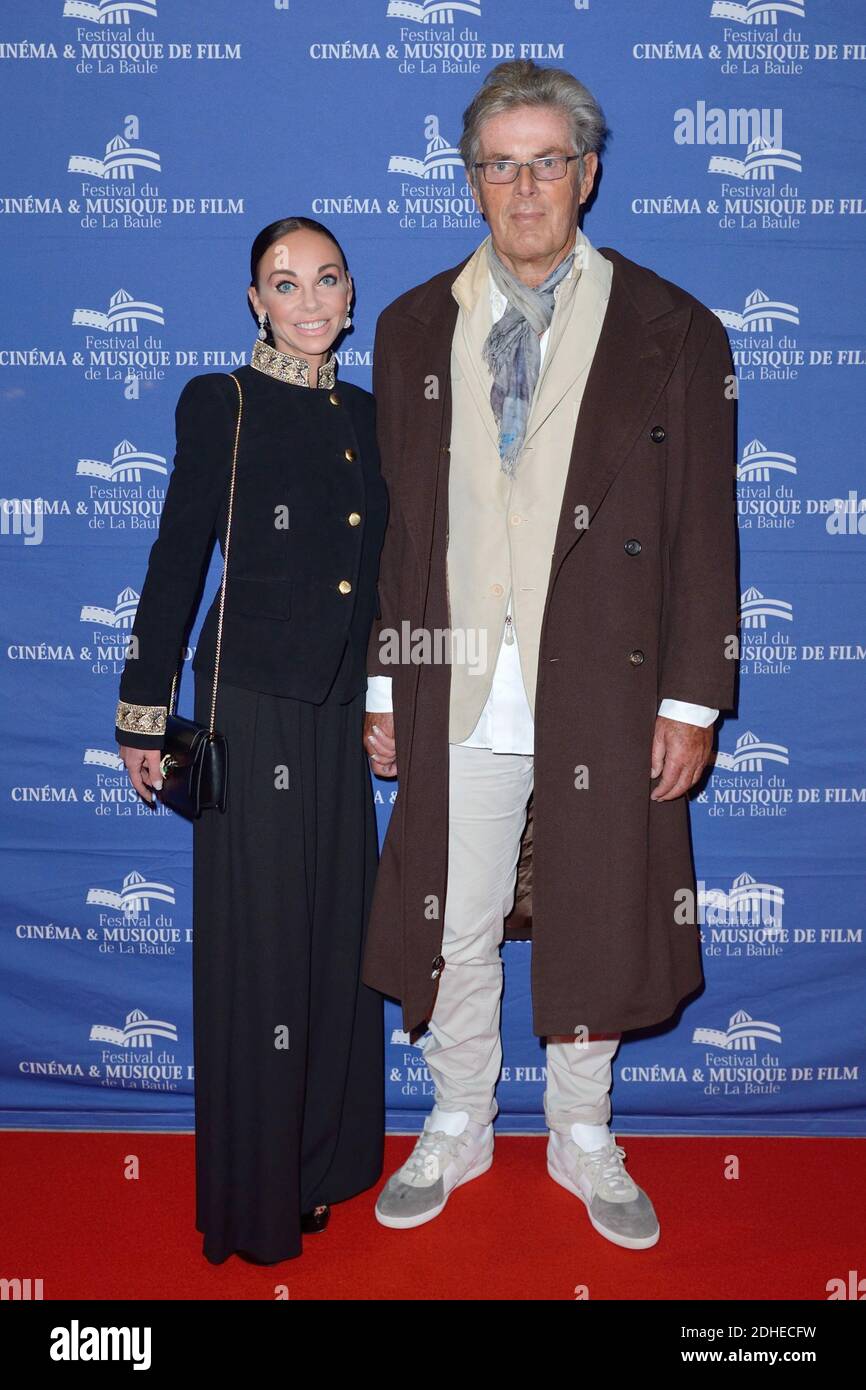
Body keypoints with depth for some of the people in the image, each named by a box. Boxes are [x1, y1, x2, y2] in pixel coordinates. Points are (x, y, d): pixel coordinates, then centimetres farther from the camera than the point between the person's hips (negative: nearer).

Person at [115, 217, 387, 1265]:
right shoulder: (220, 405, -5)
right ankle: (255, 1192, 22)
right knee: (259, 940, 3)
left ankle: (323, 1156, 32)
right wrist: (144, 715, -6)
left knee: (335, 930, 13)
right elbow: (177, 560, -6)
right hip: (254, 705, -6)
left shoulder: (365, 414, 12)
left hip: (342, 707, 6)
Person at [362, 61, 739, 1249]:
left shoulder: (673, 333, 0)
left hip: (604, 694, -1)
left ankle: (583, 1138, 36)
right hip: (456, 694, 2)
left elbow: (705, 536, -2)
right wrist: (384, 684, 5)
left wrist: (692, 701, -6)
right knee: (452, 923, 12)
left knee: (595, 918, 13)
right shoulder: (413, 329, 8)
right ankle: (459, 1126, 36)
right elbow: (396, 525, 7)